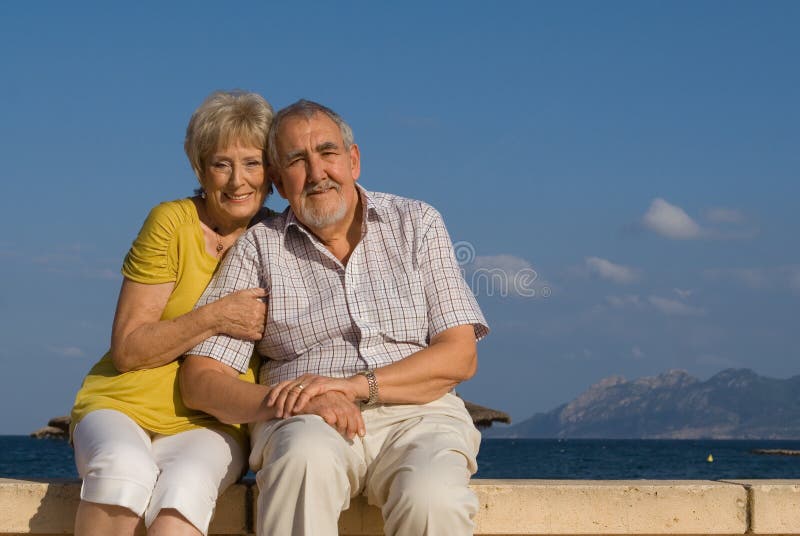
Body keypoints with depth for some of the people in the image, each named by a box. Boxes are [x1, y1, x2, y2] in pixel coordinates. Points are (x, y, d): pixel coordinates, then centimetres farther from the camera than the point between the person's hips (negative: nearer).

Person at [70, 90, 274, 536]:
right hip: (124, 404, -1)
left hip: (211, 424, 2)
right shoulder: (173, 223, -3)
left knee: (185, 487, -36)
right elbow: (128, 349, -5)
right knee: (125, 469, -38)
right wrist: (214, 319, -17)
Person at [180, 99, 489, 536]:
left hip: (416, 415, 0)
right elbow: (199, 381, 3)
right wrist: (295, 401, -17)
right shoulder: (259, 248, 9)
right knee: (306, 459, -37)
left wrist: (354, 385, -13)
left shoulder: (416, 224, 11)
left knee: (431, 500, -35)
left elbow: (460, 356, 2)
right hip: (305, 423, 0)